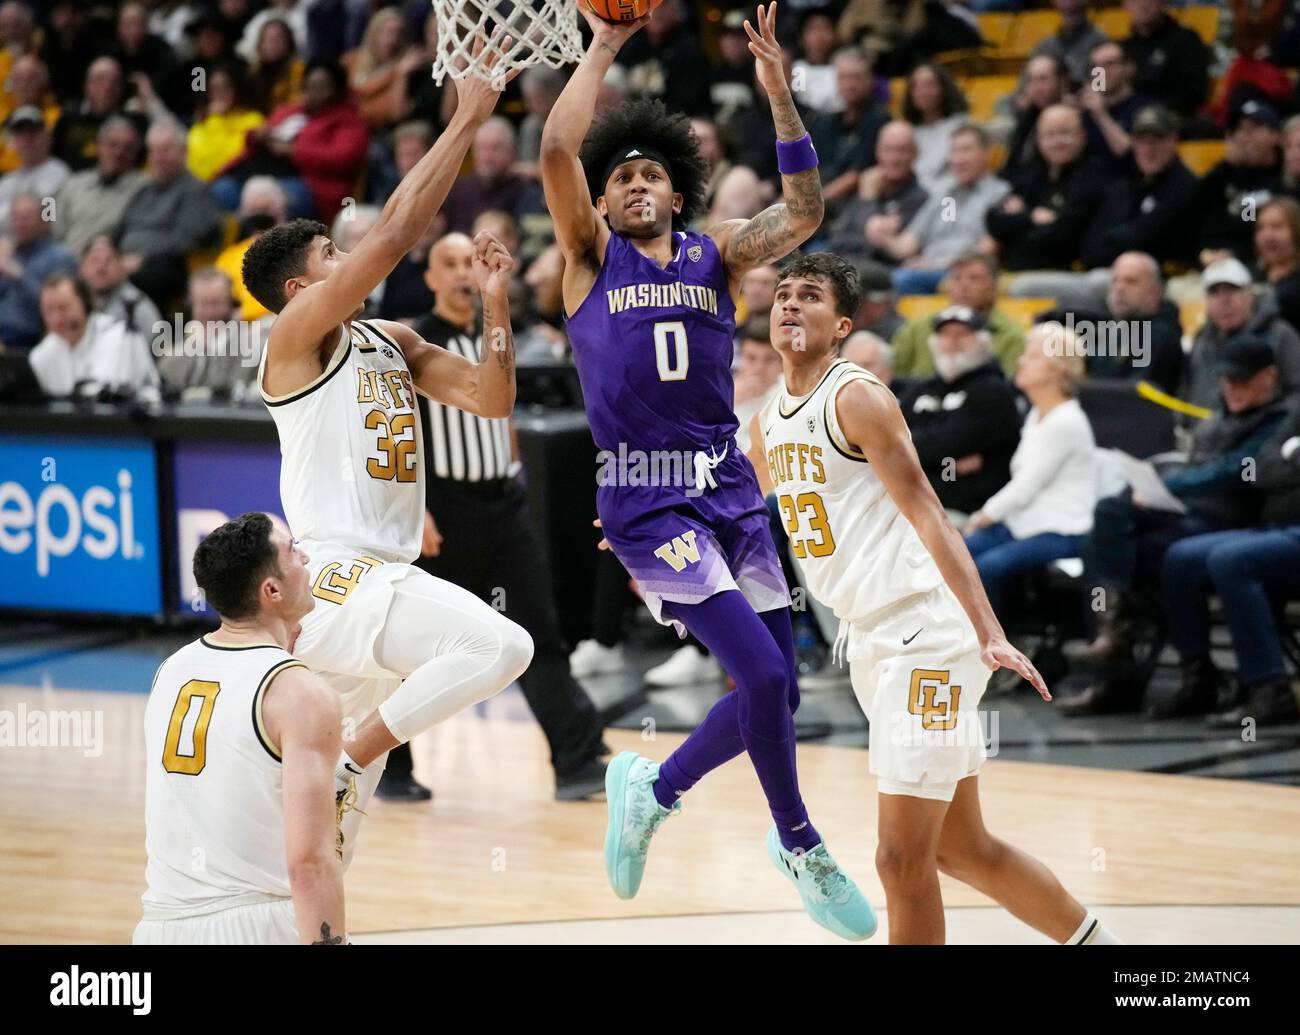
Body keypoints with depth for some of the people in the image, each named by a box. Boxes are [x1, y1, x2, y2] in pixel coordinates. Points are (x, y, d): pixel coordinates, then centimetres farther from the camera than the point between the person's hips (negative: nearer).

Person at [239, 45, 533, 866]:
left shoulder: (392, 342, 18)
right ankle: (347, 767, -18)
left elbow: (492, 399, 14)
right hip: (334, 574, -9)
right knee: (499, 644, -25)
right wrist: (468, 120, -14)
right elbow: (397, 232, -16)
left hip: (384, 577, 9)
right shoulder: (298, 334, -7)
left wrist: (497, 303, 2)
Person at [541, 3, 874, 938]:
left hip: (730, 490, 5)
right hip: (646, 502, -5)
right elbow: (557, 151, -12)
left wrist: (779, 92, -15)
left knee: (776, 690, 5)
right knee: (761, 673, -15)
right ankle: (802, 850, 3)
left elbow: (802, 214, -7)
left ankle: (653, 789, 29)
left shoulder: (715, 254, 11)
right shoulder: (592, 255, 4)